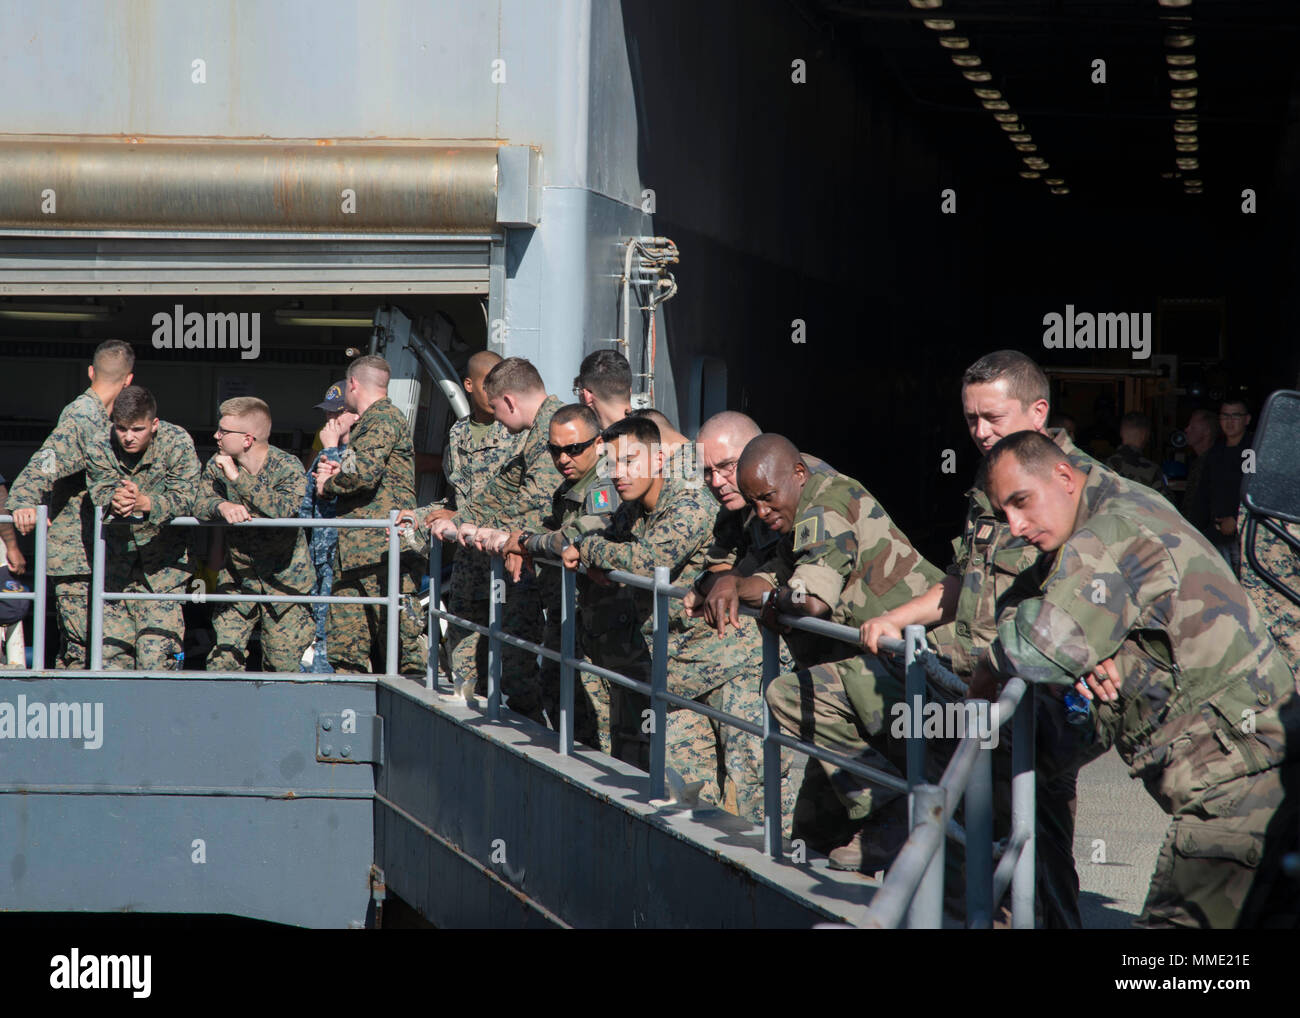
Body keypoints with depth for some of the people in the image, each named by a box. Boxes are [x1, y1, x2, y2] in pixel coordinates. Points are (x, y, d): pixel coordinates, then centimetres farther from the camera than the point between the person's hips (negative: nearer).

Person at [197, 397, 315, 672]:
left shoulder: (288, 467, -13)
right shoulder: (218, 465, 1)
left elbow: (285, 509, -30)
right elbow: (200, 505, -9)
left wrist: (238, 477, -28)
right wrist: (222, 506, -33)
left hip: (285, 577, -3)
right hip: (238, 575, 3)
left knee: (283, 665, -1)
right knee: (224, 657, -8)